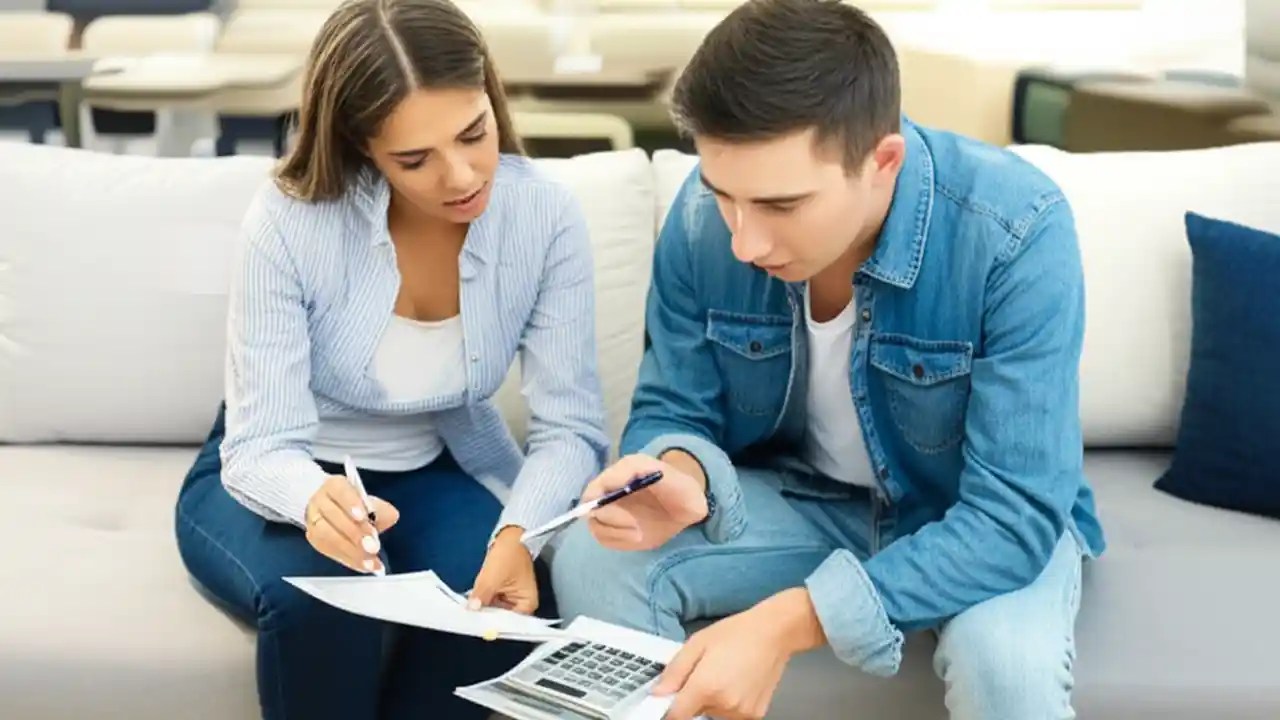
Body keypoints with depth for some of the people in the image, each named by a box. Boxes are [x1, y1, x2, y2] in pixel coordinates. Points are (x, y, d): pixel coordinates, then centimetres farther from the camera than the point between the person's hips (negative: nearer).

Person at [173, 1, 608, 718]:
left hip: (434, 472, 2)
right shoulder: (290, 221, -25)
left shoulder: (546, 215, -19)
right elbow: (261, 447, -24)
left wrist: (519, 532, -39)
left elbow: (571, 429, -18)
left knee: (502, 596, -29)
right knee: (319, 596, -33)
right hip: (287, 476, -2)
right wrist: (315, 497, -49)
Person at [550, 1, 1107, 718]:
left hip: (988, 518, -3)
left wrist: (786, 624, -43)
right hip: (803, 497, 3)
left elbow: (1015, 516, -32)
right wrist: (682, 473, -32)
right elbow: (675, 411, -5)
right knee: (591, 561, -20)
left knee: (1006, 659, -35)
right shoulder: (702, 217, -19)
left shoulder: (1016, 234, -31)